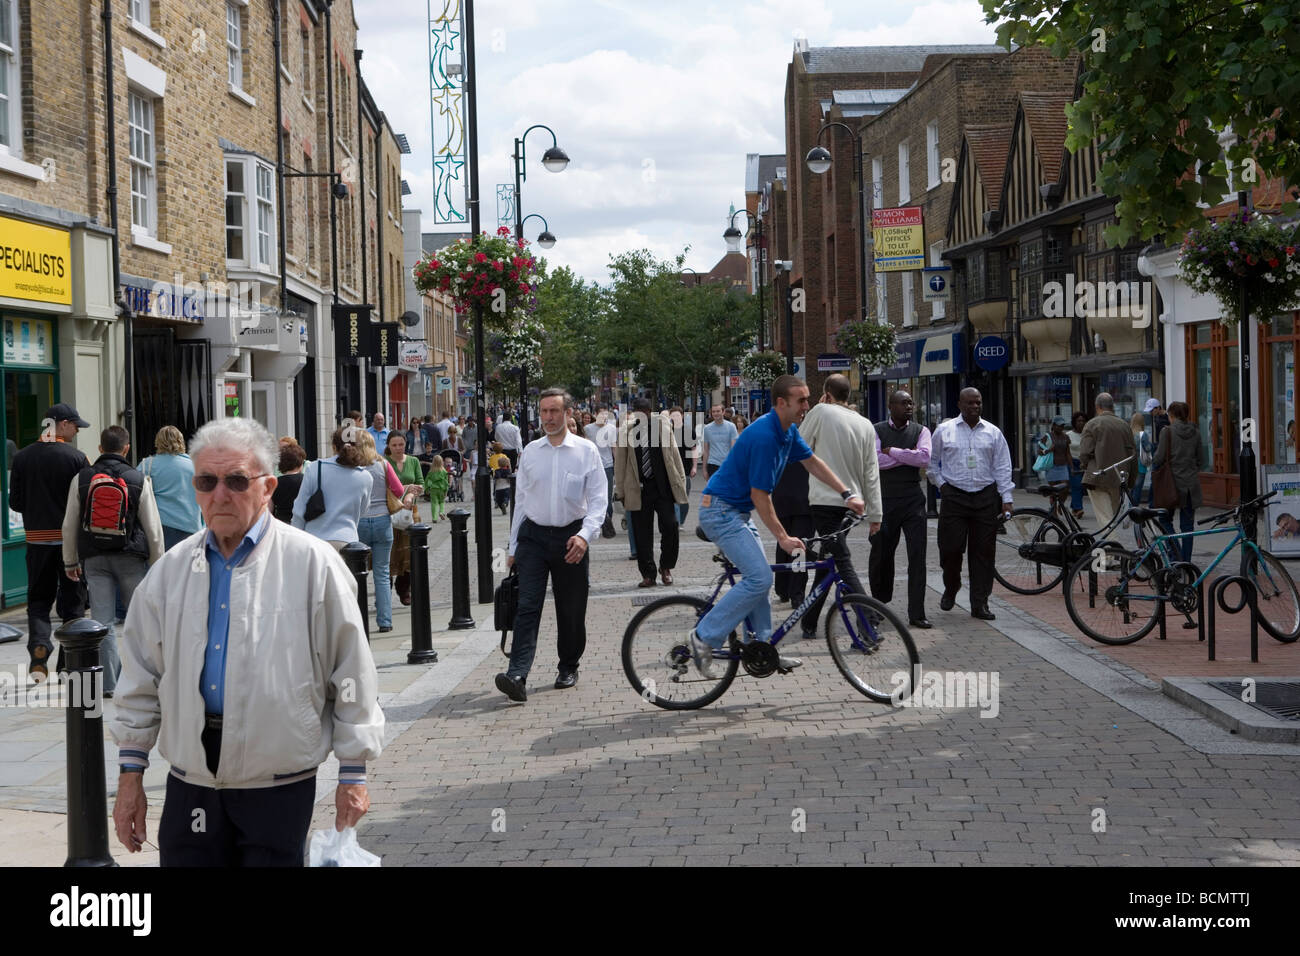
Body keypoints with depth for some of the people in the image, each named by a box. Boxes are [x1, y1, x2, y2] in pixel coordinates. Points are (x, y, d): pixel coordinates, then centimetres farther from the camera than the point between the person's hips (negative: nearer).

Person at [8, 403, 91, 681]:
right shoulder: (76, 458, -10)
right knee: (72, 602, 8)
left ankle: (39, 646, -12)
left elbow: (15, 503, 4)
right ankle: (68, 665, 11)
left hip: (37, 540, 3)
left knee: (38, 600, 13)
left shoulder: (22, 457, 1)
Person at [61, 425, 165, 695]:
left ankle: (110, 683, 2)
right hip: (131, 557, -1)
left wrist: (70, 561, 18)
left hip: (94, 558, 1)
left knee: (102, 621, 3)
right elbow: (153, 528, 0)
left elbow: (69, 525, 7)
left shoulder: (81, 479, 2)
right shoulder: (139, 480, -2)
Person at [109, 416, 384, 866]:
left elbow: (351, 673, -2)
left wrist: (353, 774, -2)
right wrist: (130, 776, 10)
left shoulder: (312, 564, -4)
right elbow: (141, 681, 13)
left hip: (278, 787, -3)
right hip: (191, 785, 3)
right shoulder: (170, 571, 8)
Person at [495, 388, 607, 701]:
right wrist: (514, 546, 11)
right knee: (527, 607, -11)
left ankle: (568, 668, 28)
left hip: (571, 537, -1)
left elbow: (597, 499, -3)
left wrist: (585, 535, -19)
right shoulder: (530, 452, 8)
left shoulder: (586, 451, 0)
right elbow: (521, 499, 12)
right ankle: (517, 676, -21)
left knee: (571, 610, 8)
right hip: (534, 535, 1)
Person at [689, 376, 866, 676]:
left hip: (736, 511, 10)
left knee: (757, 576, 12)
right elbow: (759, 494, -22)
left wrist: (847, 495, 11)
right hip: (721, 511, -10)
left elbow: (812, 462, 17)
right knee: (759, 578, -15)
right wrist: (782, 537, -18)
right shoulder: (764, 436, -25)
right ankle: (704, 637, -10)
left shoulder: (788, 431, 5)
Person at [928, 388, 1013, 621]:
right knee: (951, 547, -4)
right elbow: (931, 462, 13)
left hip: (985, 497, 1)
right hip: (954, 496, -1)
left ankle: (979, 604, 6)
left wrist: (1006, 499, 2)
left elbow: (1002, 467, 8)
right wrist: (941, 484, 2)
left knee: (983, 550, 0)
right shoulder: (944, 431, 6)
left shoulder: (993, 432, 9)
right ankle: (950, 589, 23)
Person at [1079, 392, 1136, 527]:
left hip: (1097, 480, -5)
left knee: (1105, 520, -7)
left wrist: (1085, 466, 9)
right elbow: (1133, 455, 9)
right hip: (1118, 481, 5)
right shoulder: (1124, 426, 9)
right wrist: (1130, 482, 17)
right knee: (1113, 515, 18)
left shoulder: (1092, 424, -5)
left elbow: (1085, 453, -12)